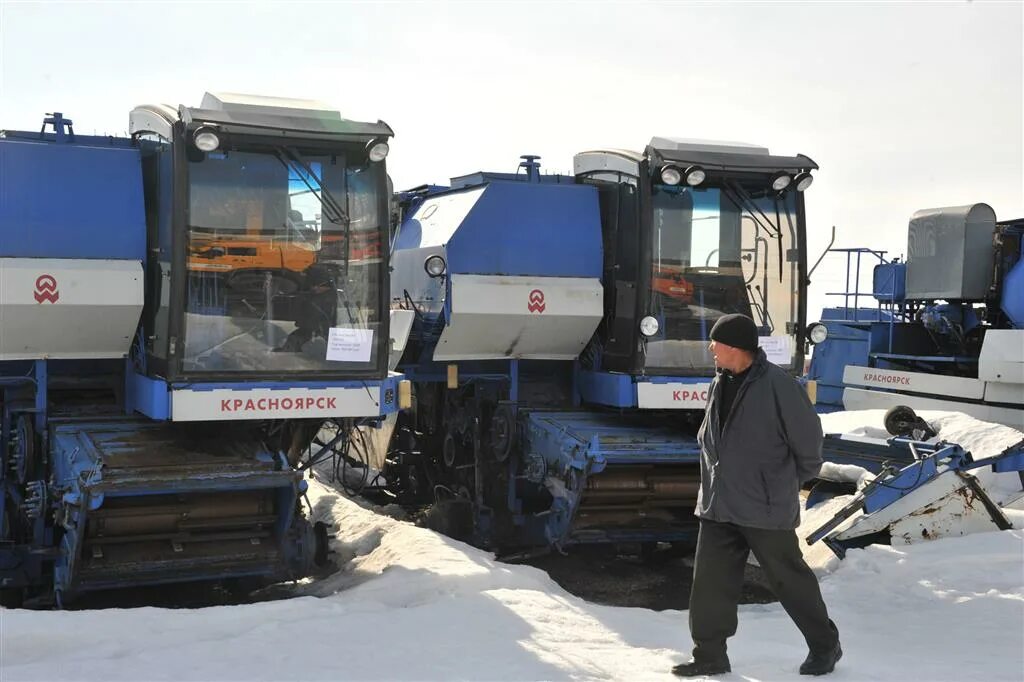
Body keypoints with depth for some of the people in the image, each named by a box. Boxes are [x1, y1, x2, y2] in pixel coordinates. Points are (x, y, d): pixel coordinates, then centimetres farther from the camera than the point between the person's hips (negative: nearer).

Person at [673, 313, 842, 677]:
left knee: (790, 579, 8)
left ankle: (824, 645, 27)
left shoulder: (778, 386, -17)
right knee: (710, 583, 6)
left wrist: (790, 482, 2)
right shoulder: (719, 384, 6)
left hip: (766, 508, -6)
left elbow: (808, 437, -10)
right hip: (718, 506, 6)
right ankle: (710, 655, 19)